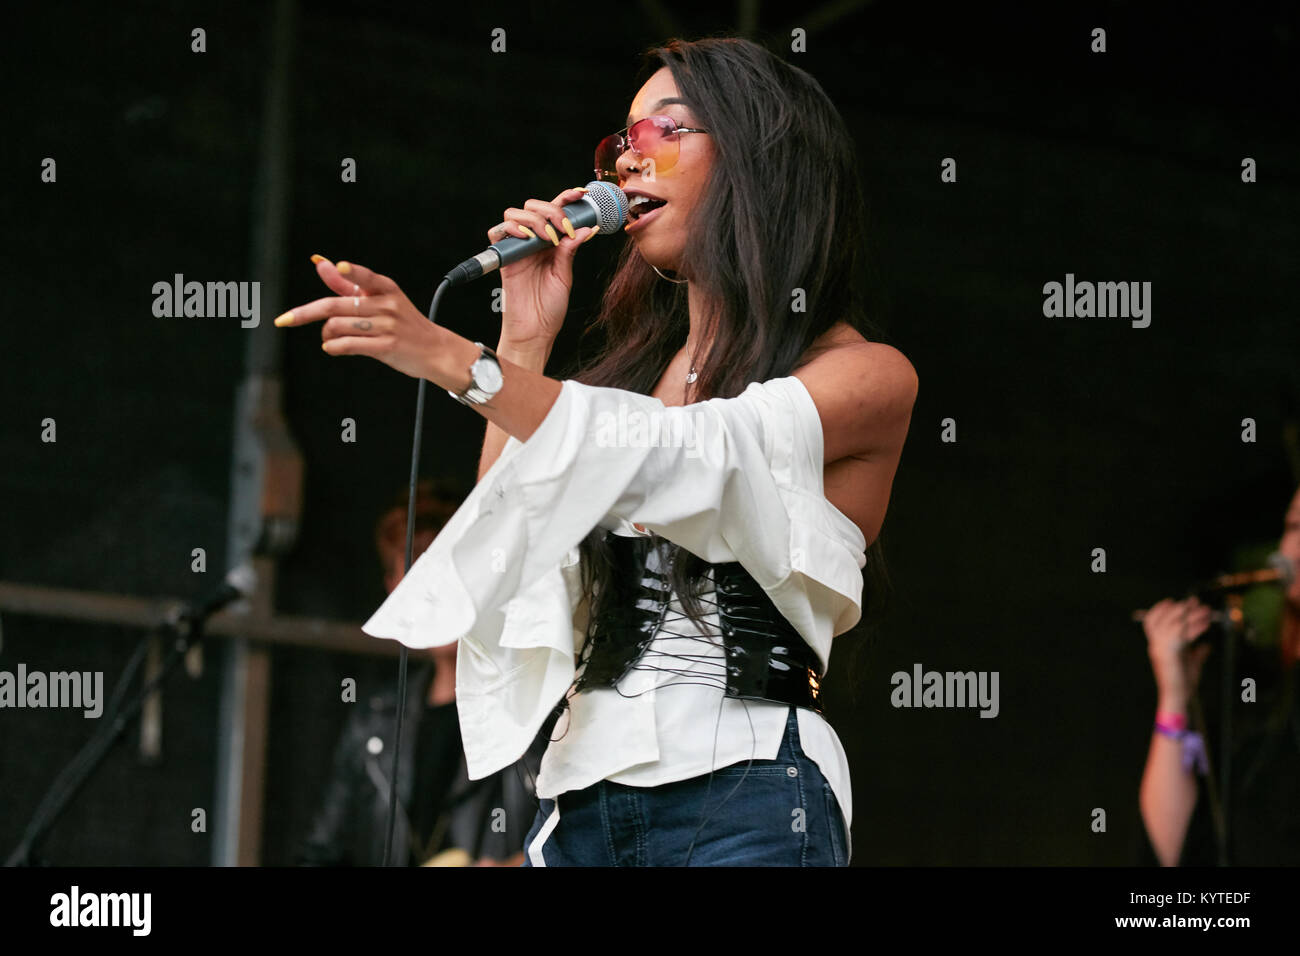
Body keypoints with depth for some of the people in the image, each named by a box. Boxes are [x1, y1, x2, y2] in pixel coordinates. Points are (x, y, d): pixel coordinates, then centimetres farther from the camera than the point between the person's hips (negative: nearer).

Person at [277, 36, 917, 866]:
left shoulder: (868, 376, 0)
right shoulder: (631, 370, 19)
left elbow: (684, 452, -17)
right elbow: (499, 564, 9)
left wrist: (450, 358, -25)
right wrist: (524, 342, 7)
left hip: (743, 796, -5)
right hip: (581, 792, 5)